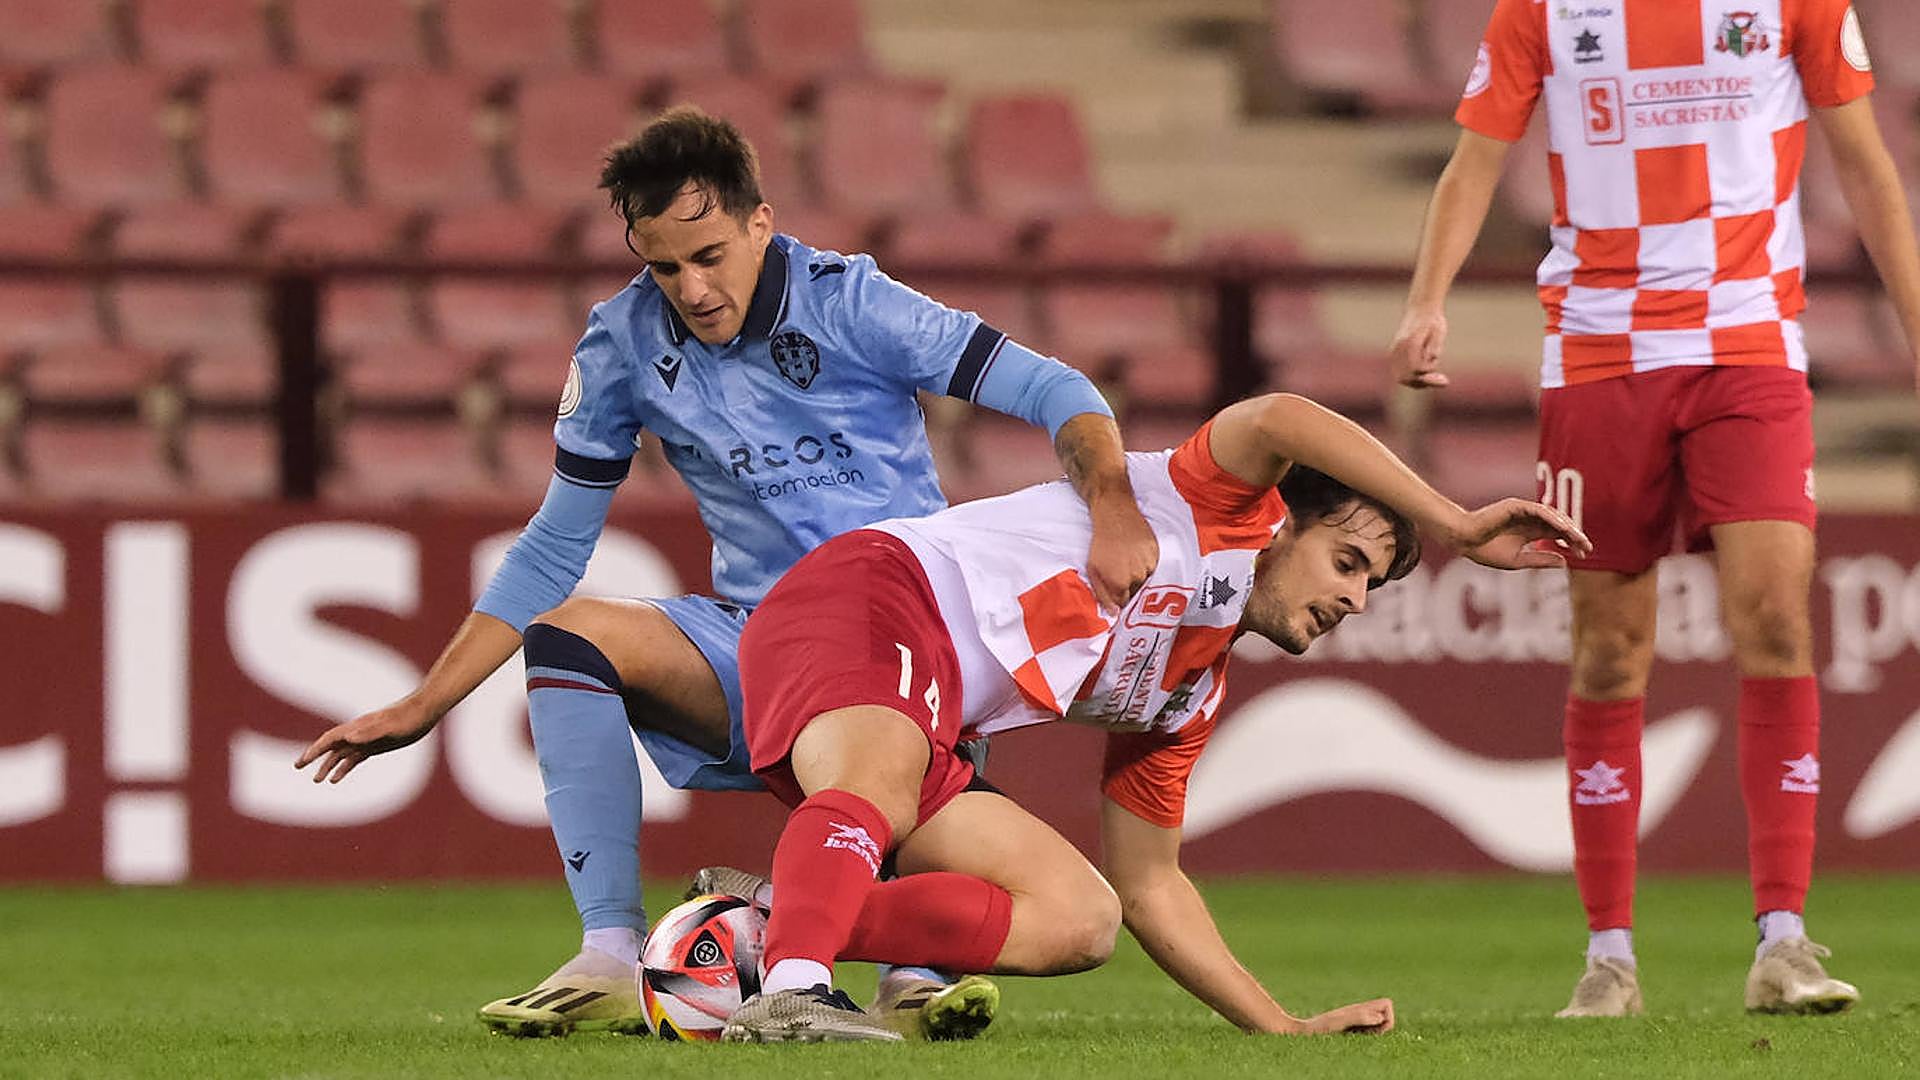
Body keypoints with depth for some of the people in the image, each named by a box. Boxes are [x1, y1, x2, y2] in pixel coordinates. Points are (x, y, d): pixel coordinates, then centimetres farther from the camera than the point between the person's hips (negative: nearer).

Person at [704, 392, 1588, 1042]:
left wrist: (1280, 1025, 20)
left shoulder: (1190, 698, 26)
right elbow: (1276, 423, -19)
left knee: (1080, 920, -5)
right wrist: (1457, 528, -18)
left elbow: (1148, 885, 29)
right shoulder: (1223, 507, 6)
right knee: (882, 787, -40)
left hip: (930, 731, 9)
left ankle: (781, 911, -22)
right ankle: (793, 987, -65)